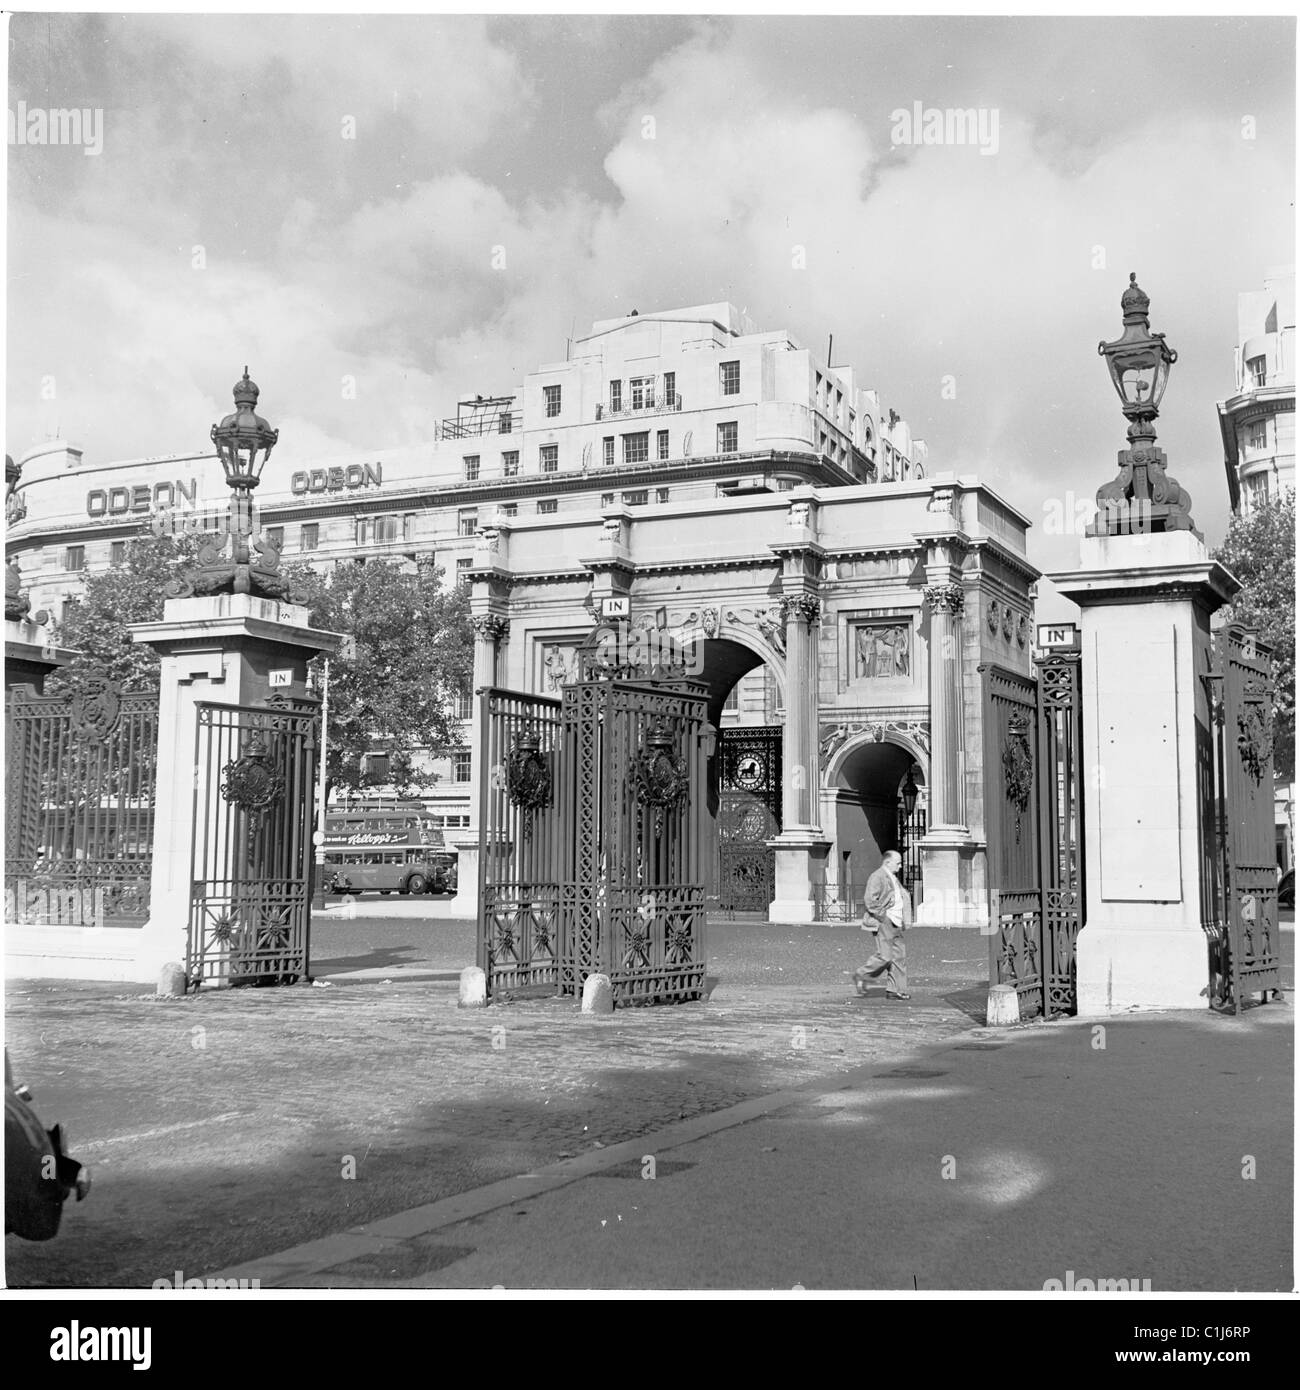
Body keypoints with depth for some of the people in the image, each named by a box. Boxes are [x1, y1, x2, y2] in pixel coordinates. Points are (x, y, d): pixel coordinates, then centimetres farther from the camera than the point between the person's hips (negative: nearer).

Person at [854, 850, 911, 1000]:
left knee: (899, 957, 5)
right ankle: (861, 976, 6)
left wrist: (904, 920, 20)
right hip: (883, 924, -9)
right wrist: (884, 917, -18)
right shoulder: (877, 877, -11)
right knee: (885, 956, -12)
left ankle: (895, 990, 8)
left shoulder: (893, 878, 20)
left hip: (895, 924, 9)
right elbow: (870, 901, -19)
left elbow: (904, 898, 32)